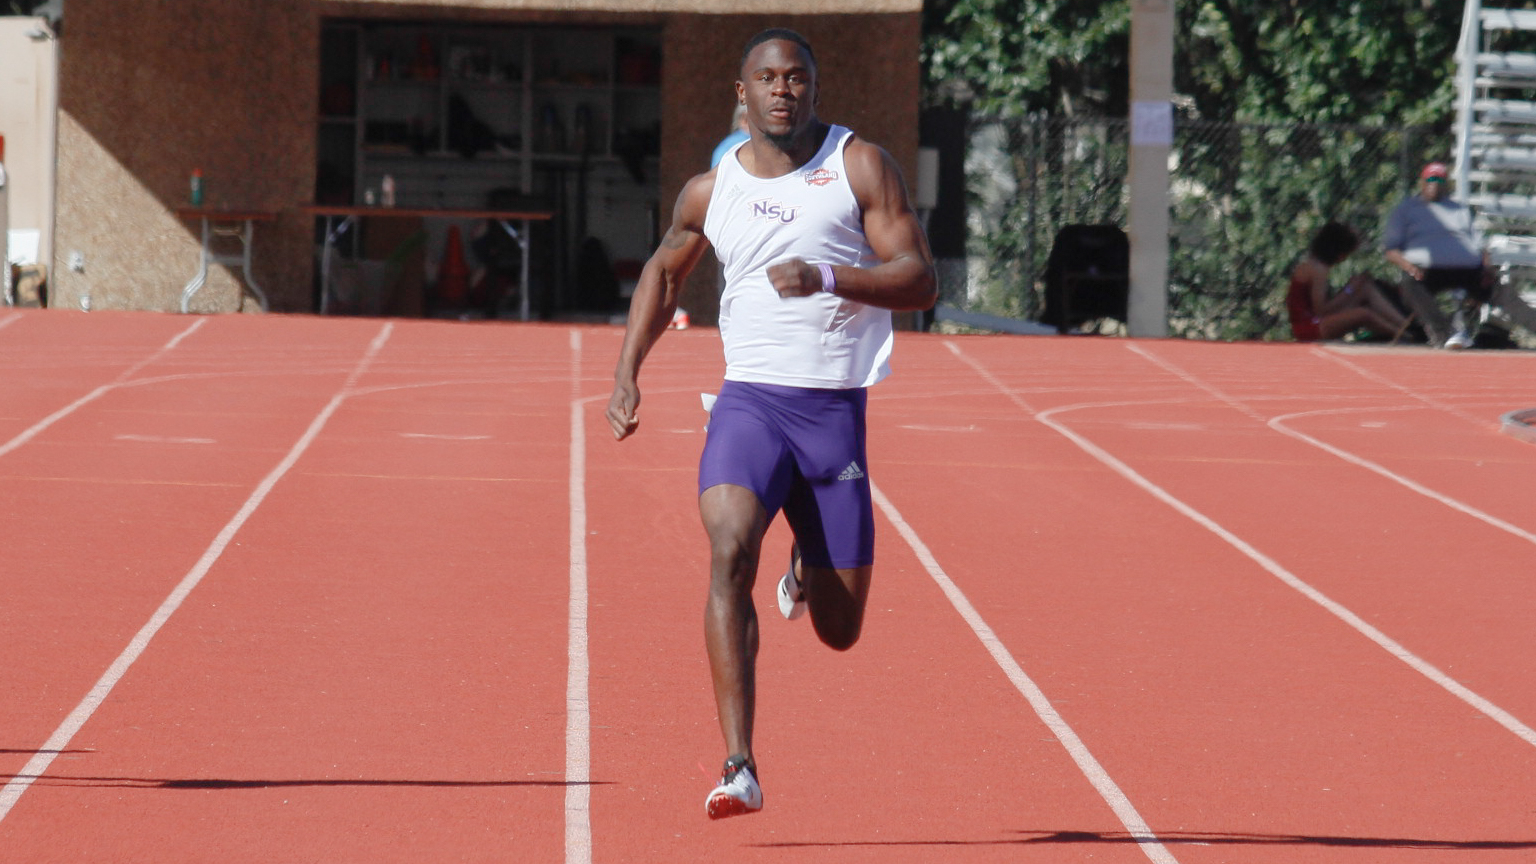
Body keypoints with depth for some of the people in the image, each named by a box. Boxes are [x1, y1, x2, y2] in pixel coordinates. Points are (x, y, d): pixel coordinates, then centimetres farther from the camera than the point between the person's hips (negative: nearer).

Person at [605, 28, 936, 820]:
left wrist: (829, 277, -24)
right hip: (750, 401, 1)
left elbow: (919, 281, -8)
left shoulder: (860, 166, -1)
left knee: (838, 631, 5)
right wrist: (626, 373, 16)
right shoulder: (711, 190, 7)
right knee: (730, 554, -27)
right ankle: (739, 769, -30)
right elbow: (664, 270, 26)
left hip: (835, 412, 0)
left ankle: (807, 571, 45)